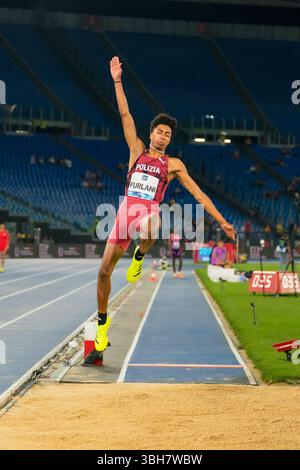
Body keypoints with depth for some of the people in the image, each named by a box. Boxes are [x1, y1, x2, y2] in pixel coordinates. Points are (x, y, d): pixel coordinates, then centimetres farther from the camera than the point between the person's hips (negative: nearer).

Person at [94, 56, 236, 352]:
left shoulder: (173, 164, 9)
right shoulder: (137, 150, 12)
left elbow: (198, 194, 7)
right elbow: (125, 115, 6)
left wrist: (222, 221, 2)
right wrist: (117, 82, -1)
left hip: (149, 214, -2)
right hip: (125, 212, 2)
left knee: (150, 230, -42)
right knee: (104, 271, -1)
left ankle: (140, 255, -6)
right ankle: (103, 320, 20)